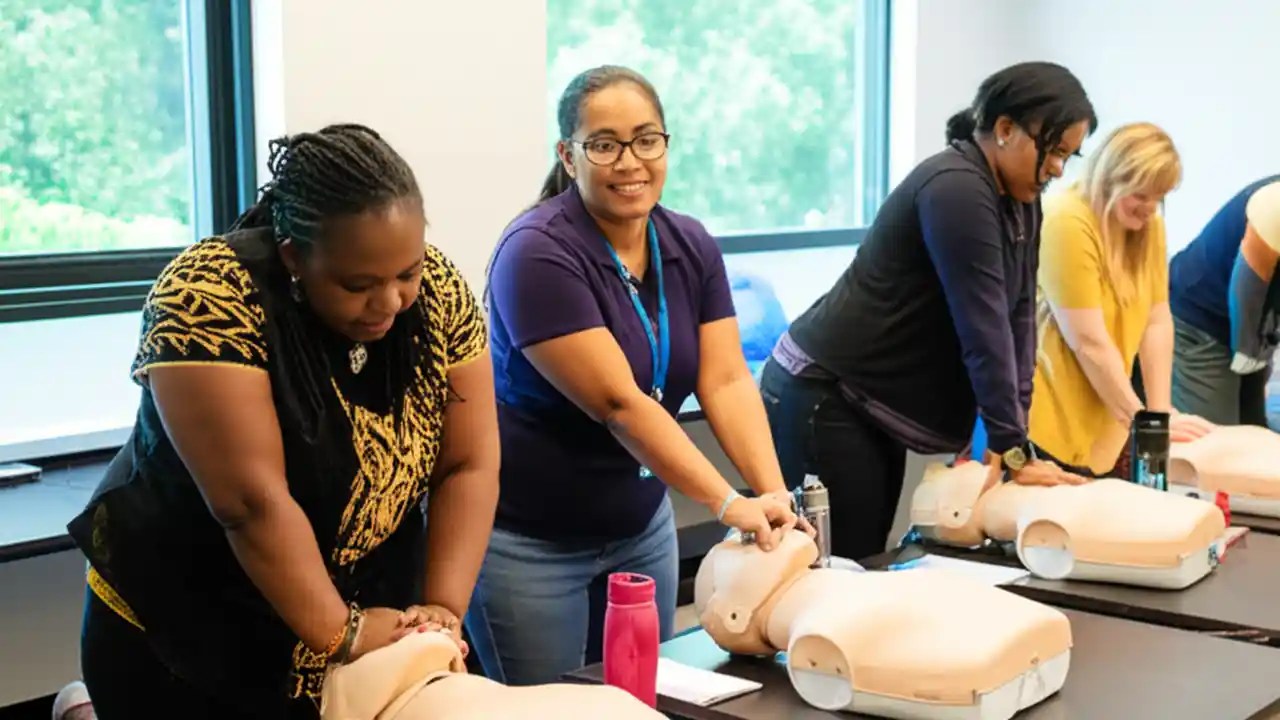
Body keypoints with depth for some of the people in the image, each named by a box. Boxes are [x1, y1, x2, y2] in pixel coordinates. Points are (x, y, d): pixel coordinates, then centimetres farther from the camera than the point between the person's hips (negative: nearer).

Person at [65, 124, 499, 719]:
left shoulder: (438, 291, -12)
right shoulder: (209, 300, -27)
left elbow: (469, 466, -11)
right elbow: (252, 502, -30)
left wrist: (441, 612, -21)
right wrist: (341, 634, -27)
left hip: (365, 608, 4)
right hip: (183, 634, -4)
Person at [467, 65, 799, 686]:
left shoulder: (692, 247, -1)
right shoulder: (536, 256, -21)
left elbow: (726, 382, -8)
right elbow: (618, 404, -26)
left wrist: (773, 493, -23)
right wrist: (729, 505, -30)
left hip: (641, 529, 6)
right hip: (528, 542, -6)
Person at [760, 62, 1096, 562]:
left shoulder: (1022, 200, 7)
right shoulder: (956, 189, -21)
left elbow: (1019, 318, 1)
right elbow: (983, 330, -22)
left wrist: (1013, 439, -5)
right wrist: (1013, 451, -20)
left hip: (876, 402, 9)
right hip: (822, 396, -9)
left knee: (870, 562, 13)